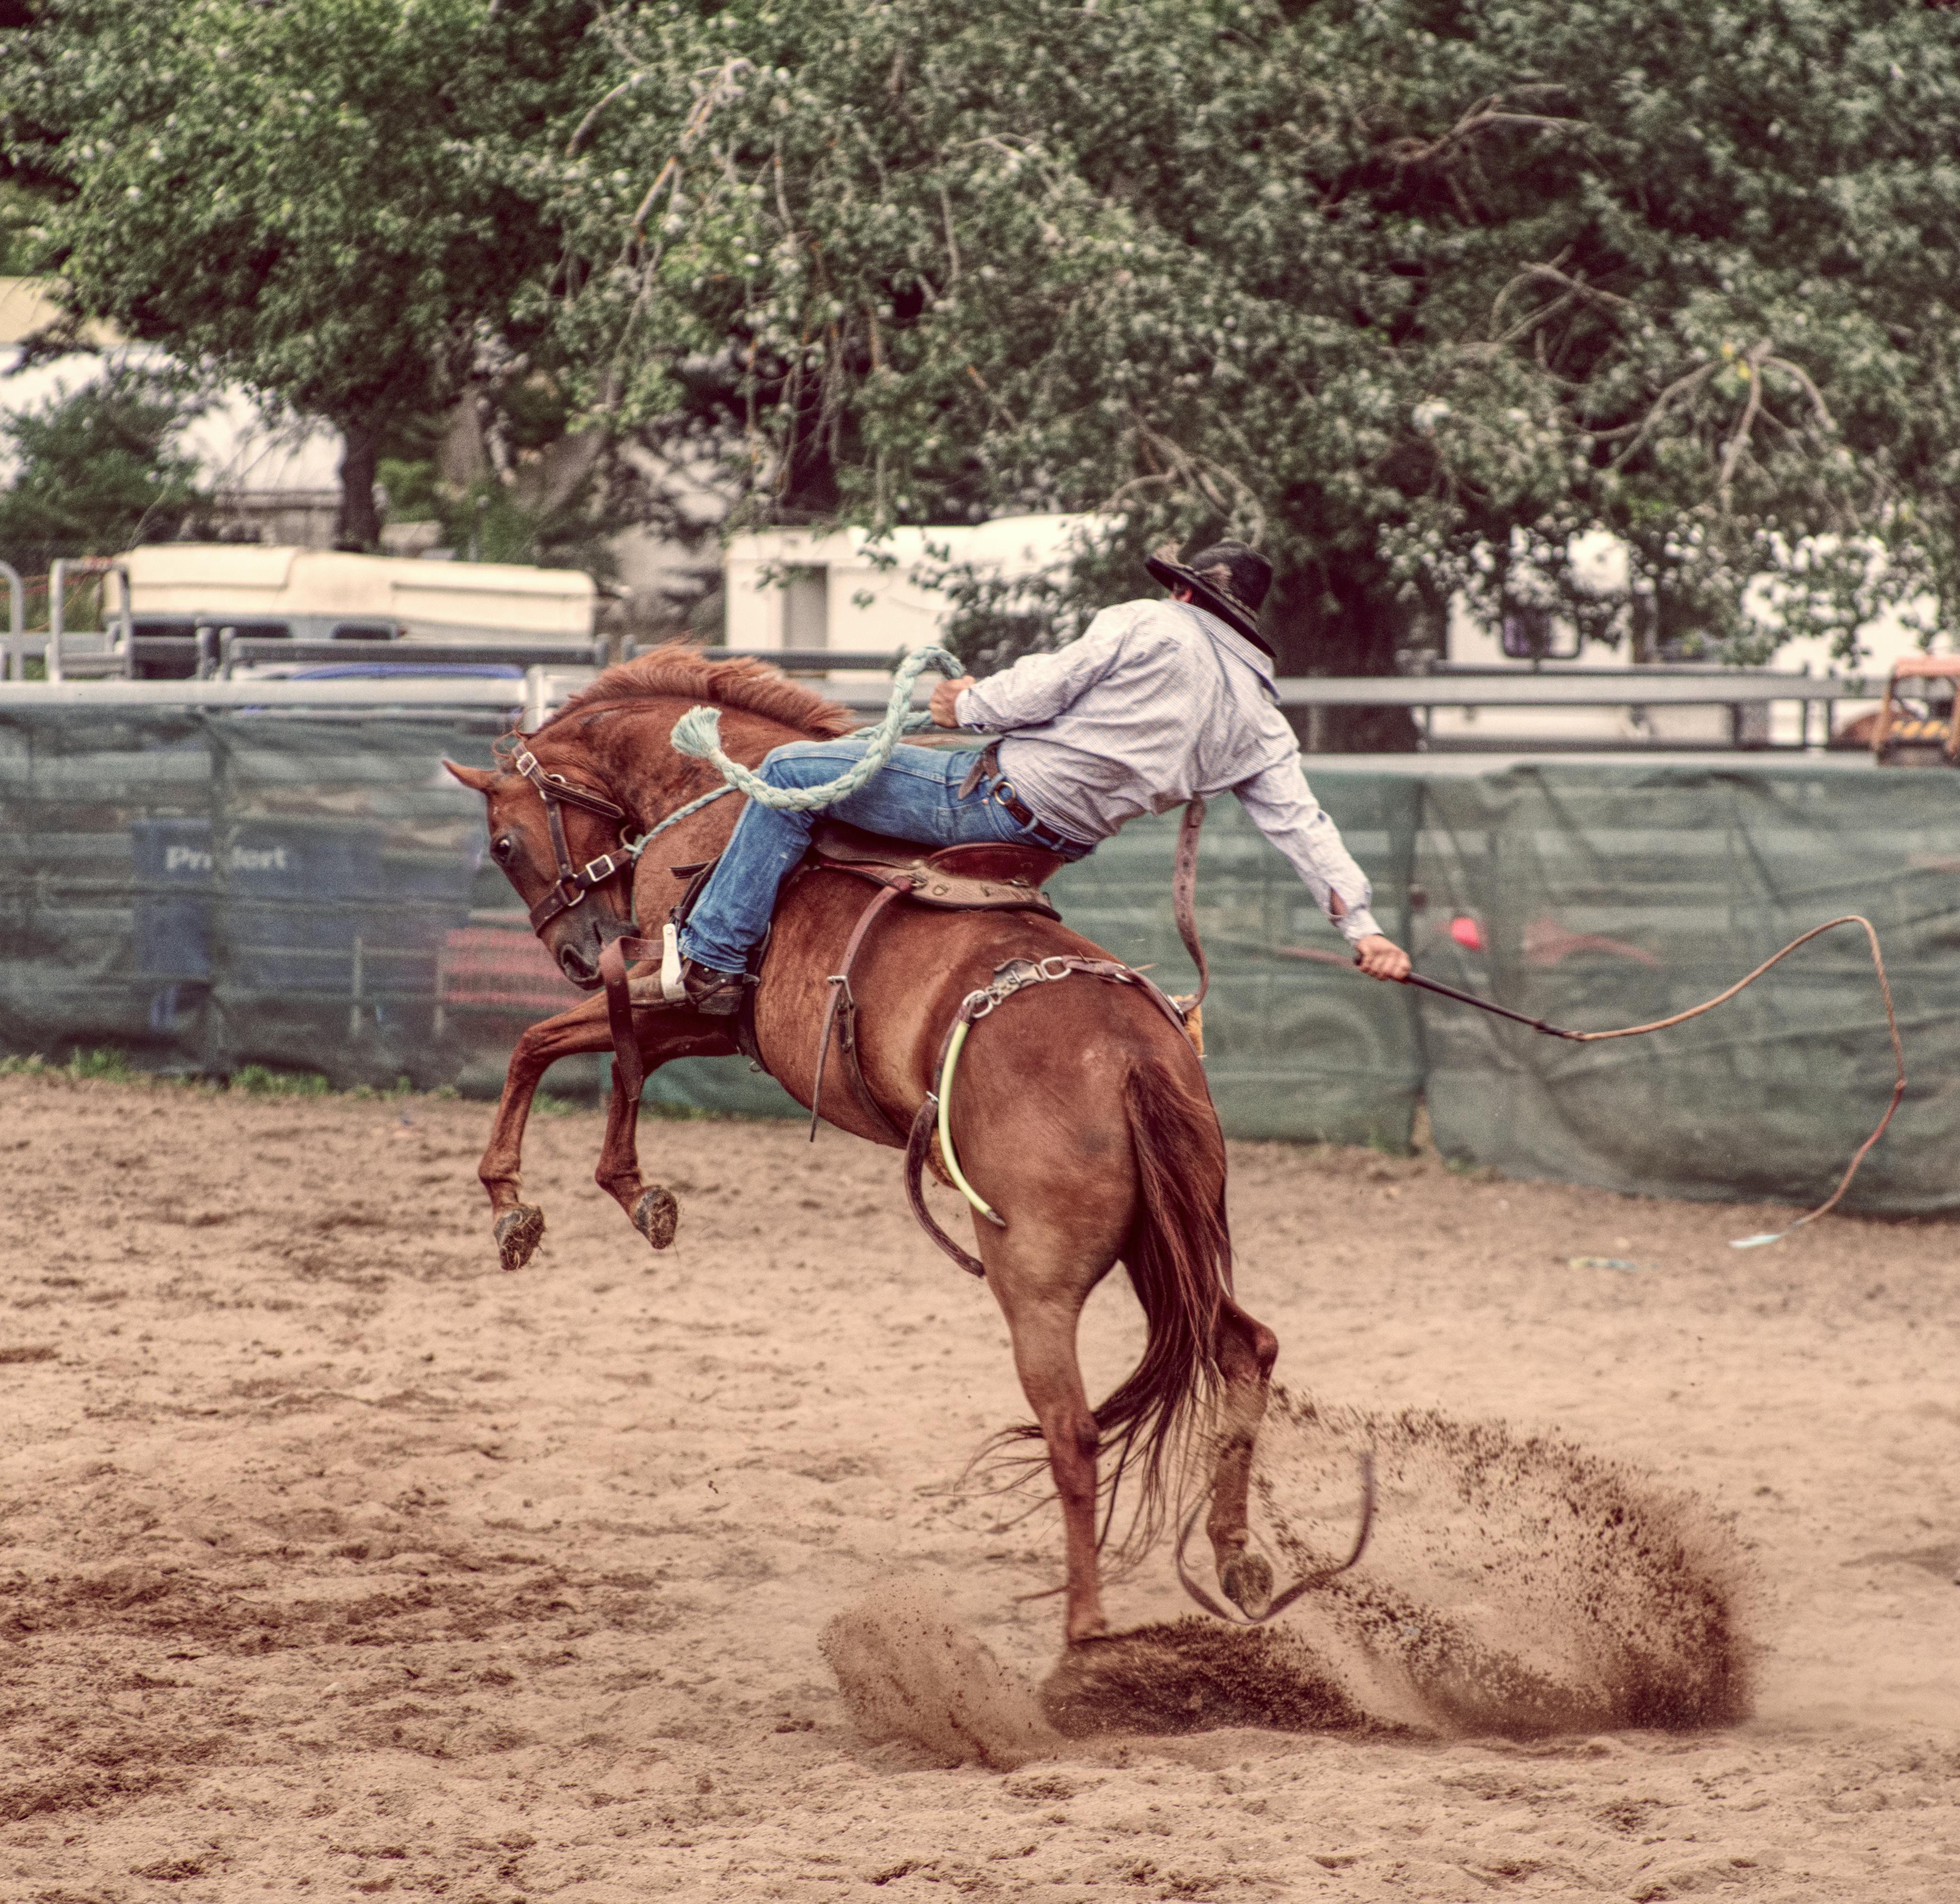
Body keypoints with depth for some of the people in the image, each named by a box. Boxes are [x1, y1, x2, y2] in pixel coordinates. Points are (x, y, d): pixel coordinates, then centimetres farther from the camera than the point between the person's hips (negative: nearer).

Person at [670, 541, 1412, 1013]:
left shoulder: (1149, 626, -7)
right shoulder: (1260, 723, 9)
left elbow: (1040, 691, -12)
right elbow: (1303, 824, 4)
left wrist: (969, 706, 6)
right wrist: (1360, 922, 7)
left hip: (1001, 798, -8)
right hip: (1067, 842, 8)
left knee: (793, 770, -2)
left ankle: (712, 960, -5)